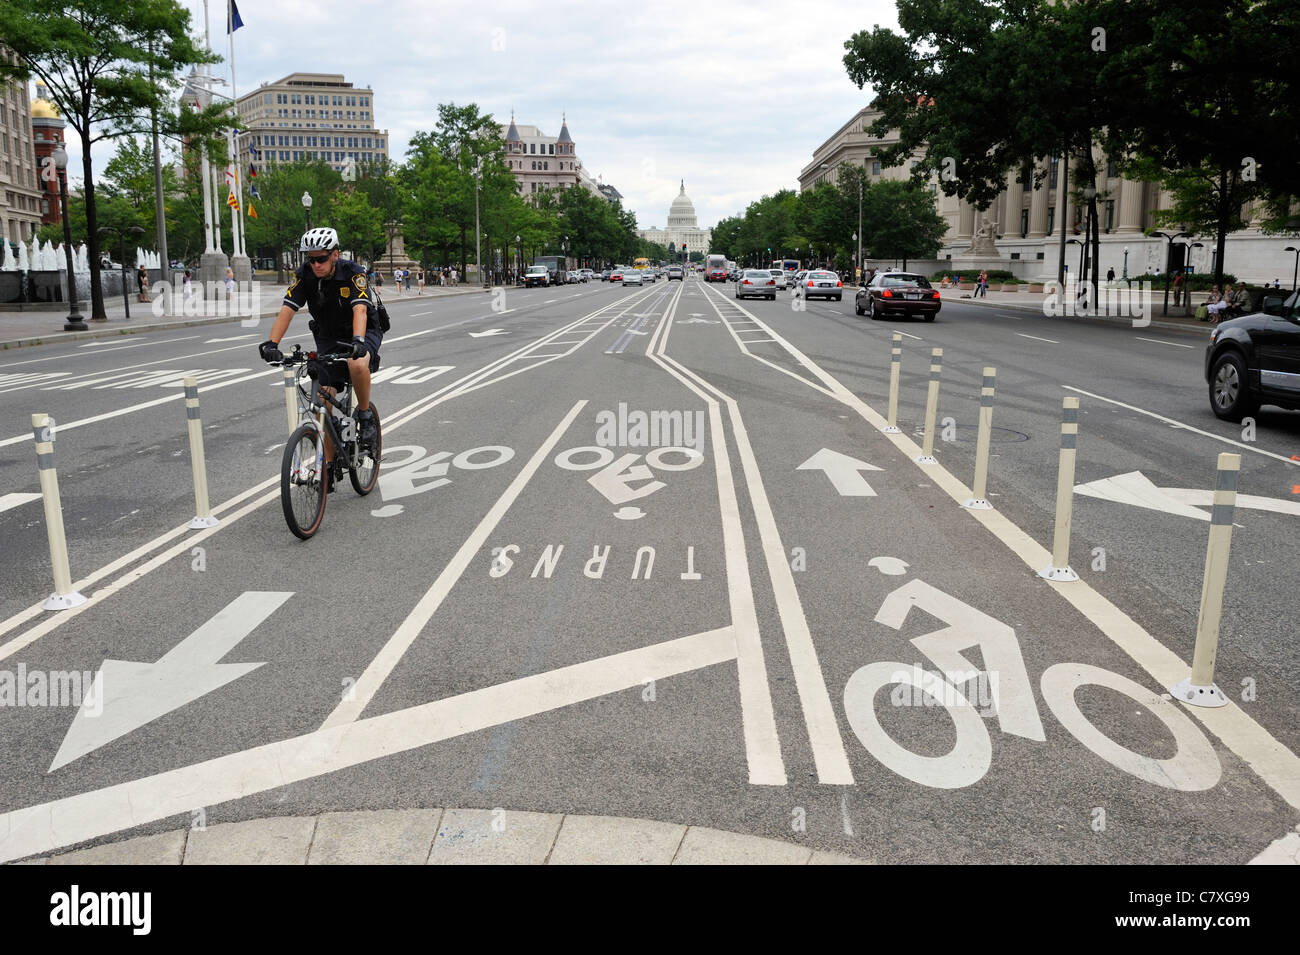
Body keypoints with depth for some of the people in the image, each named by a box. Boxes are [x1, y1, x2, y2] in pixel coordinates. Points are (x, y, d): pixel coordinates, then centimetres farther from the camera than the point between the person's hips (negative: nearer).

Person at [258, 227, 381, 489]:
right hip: (328, 339, 4)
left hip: (364, 333, -4)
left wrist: (357, 341, -57)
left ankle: (365, 415, -14)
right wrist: (271, 344, -37)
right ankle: (329, 467, 5)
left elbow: (360, 311, -38)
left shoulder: (353, 273, -23)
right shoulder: (305, 276, -13)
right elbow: (287, 310, -21)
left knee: (357, 363, -40)